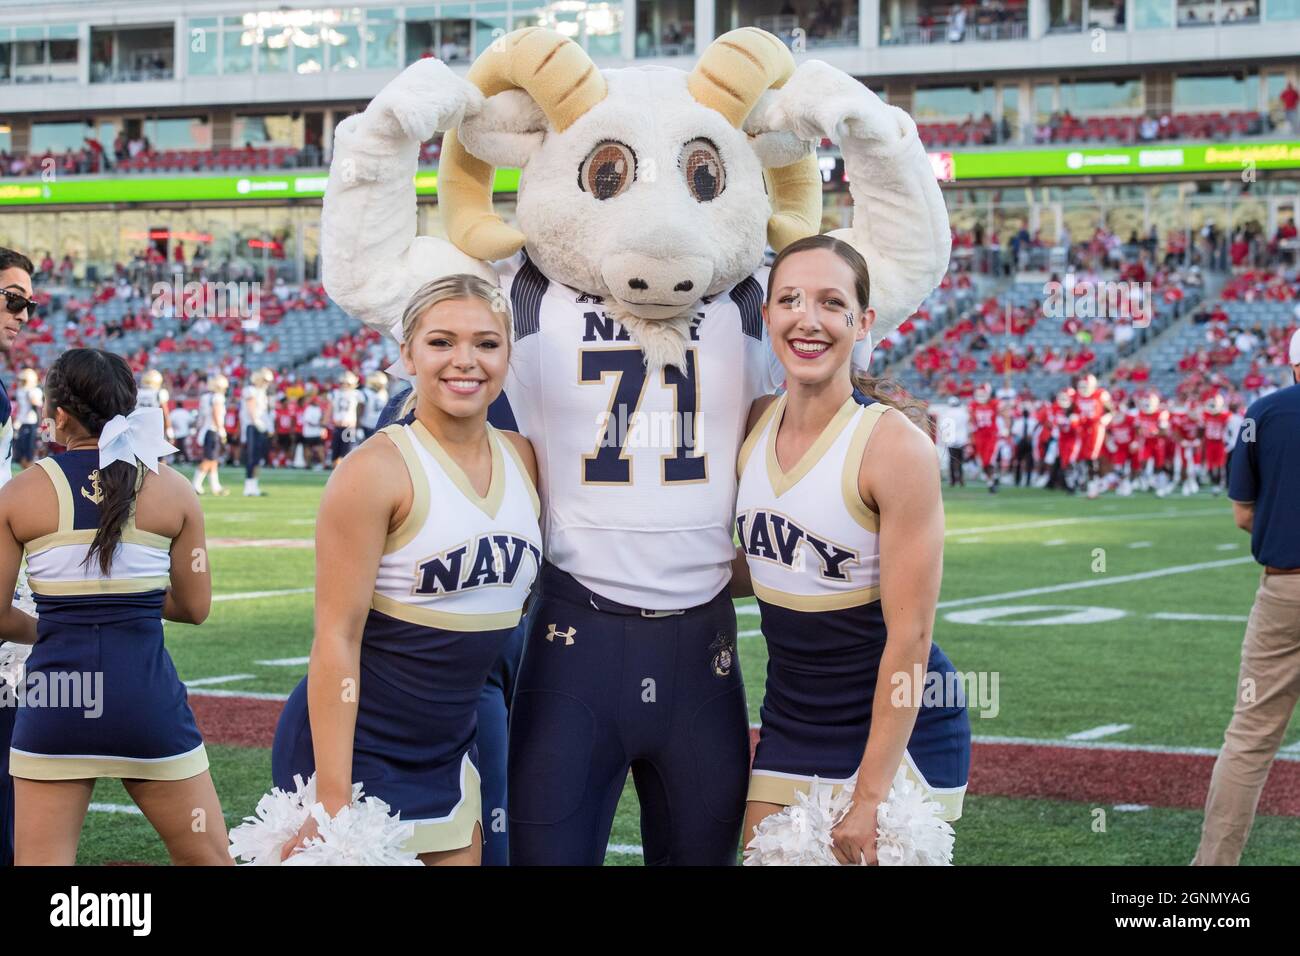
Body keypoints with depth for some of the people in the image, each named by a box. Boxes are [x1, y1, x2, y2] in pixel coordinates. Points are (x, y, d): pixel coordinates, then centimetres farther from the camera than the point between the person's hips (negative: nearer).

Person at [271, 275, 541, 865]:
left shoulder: (524, 460, 4)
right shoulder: (377, 472, -16)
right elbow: (336, 639, -17)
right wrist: (332, 804, -20)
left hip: (448, 748, 7)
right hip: (355, 750, -6)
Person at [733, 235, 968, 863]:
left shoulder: (895, 446, -18)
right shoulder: (757, 423, 1)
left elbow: (909, 634, -17)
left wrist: (871, 795, -18)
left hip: (895, 736, -5)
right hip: (789, 733, 6)